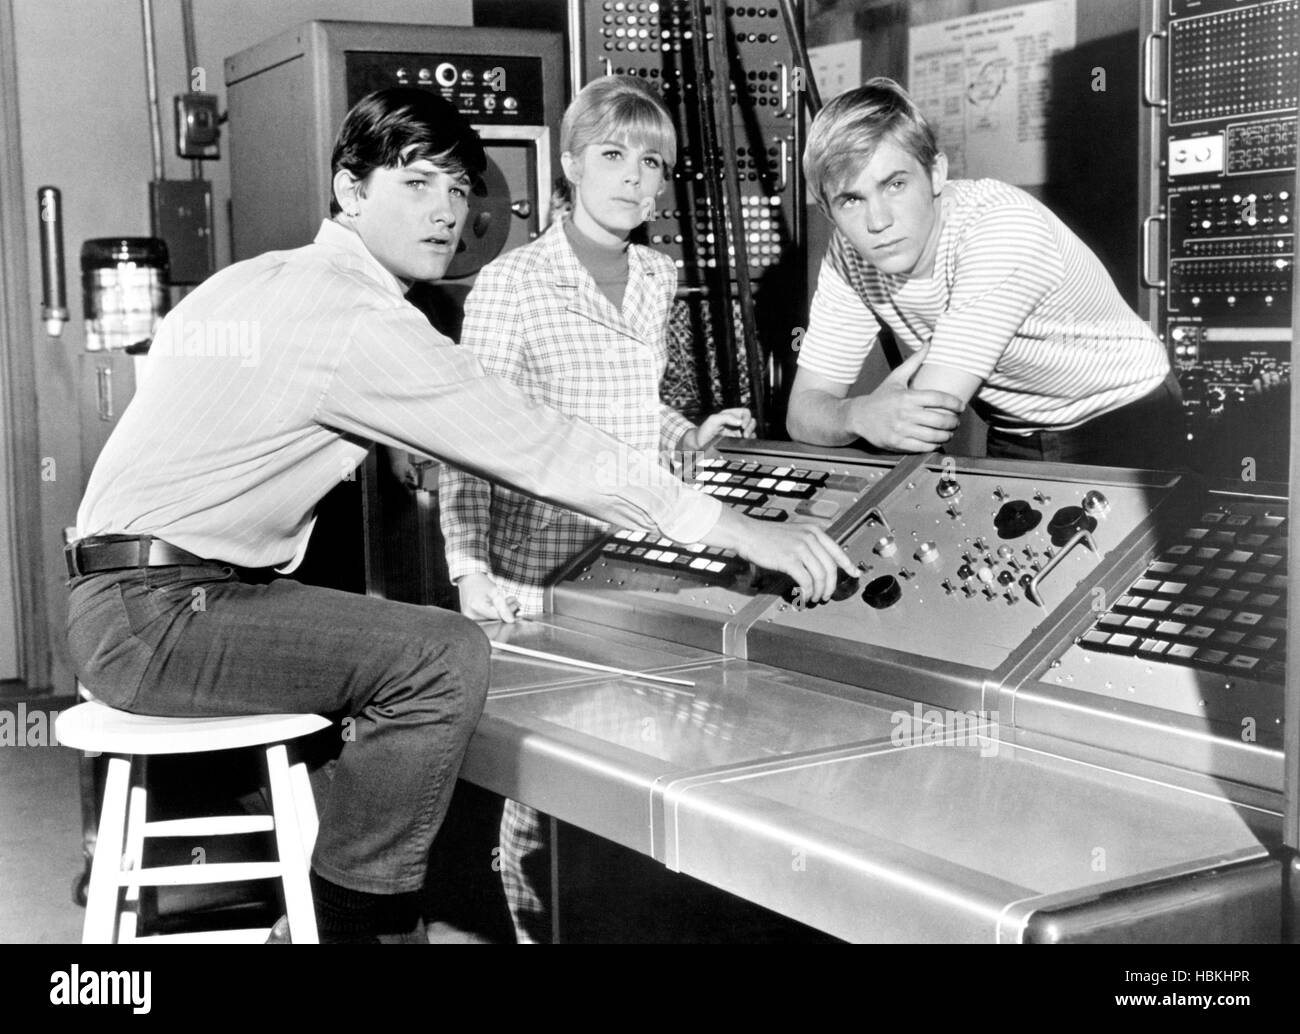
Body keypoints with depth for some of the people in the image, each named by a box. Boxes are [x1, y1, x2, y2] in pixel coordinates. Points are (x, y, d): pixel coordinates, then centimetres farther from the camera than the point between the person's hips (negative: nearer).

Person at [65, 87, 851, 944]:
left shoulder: (259, 279, 14)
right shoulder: (358, 318, -16)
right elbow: (533, 445, -19)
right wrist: (738, 532, -16)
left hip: (126, 598, 10)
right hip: (158, 611, -10)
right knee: (445, 657, -21)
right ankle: (352, 914, -9)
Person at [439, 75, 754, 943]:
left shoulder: (658, 277, 10)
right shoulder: (510, 286, -10)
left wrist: (686, 438, 7)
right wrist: (470, 567, -24)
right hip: (543, 572, -5)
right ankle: (537, 925, 20)